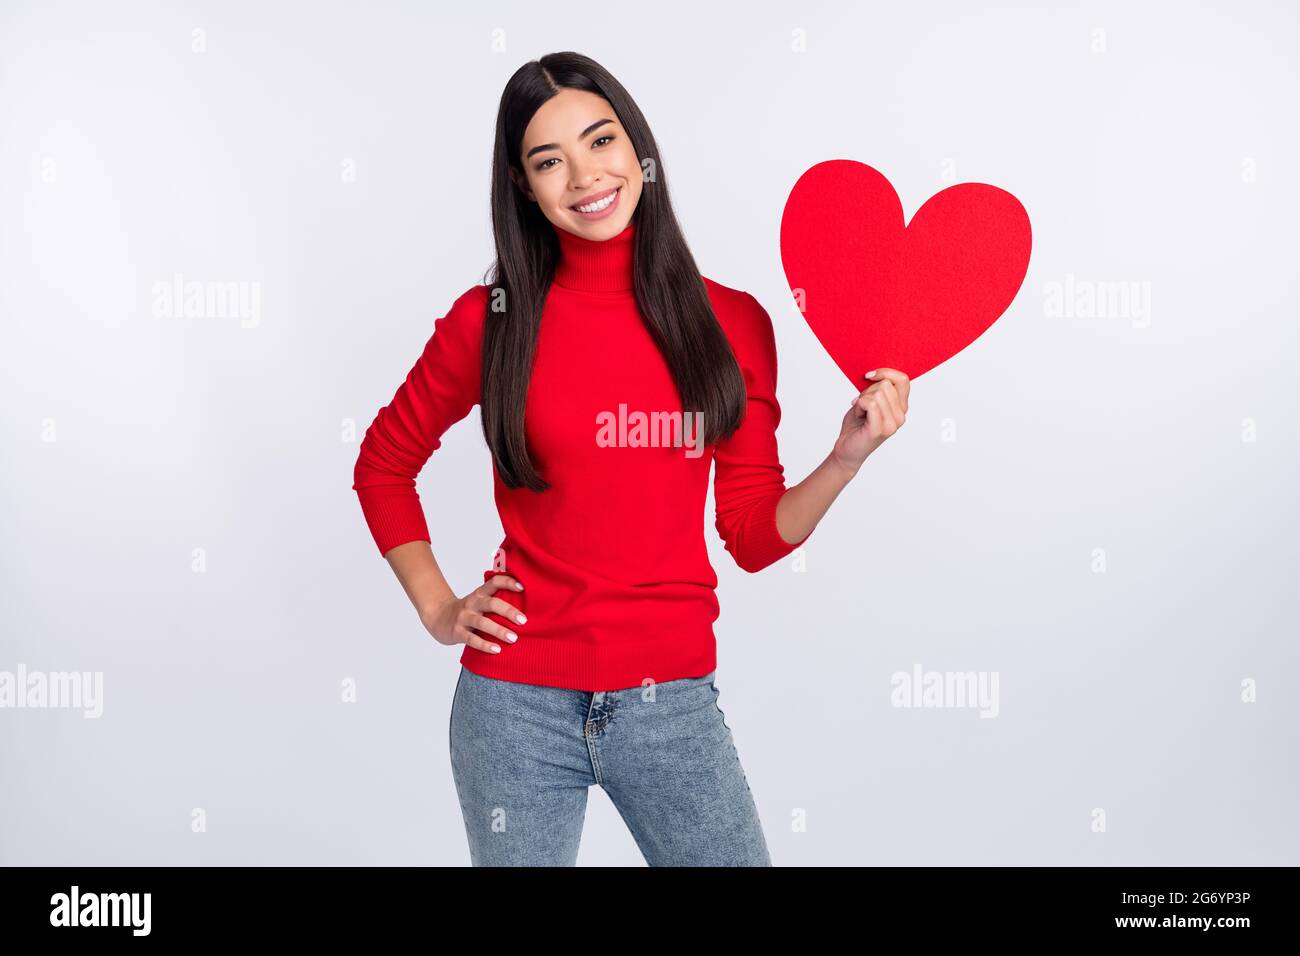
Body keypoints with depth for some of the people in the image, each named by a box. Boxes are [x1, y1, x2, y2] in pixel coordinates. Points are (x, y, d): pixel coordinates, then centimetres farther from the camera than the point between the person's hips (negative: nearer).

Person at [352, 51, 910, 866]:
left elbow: (755, 534, 3)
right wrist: (437, 608, 2)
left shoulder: (733, 322, 0)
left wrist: (846, 460, -12)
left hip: (674, 702, 1)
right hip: (518, 703, -1)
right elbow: (383, 466, 11)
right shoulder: (492, 320, -3)